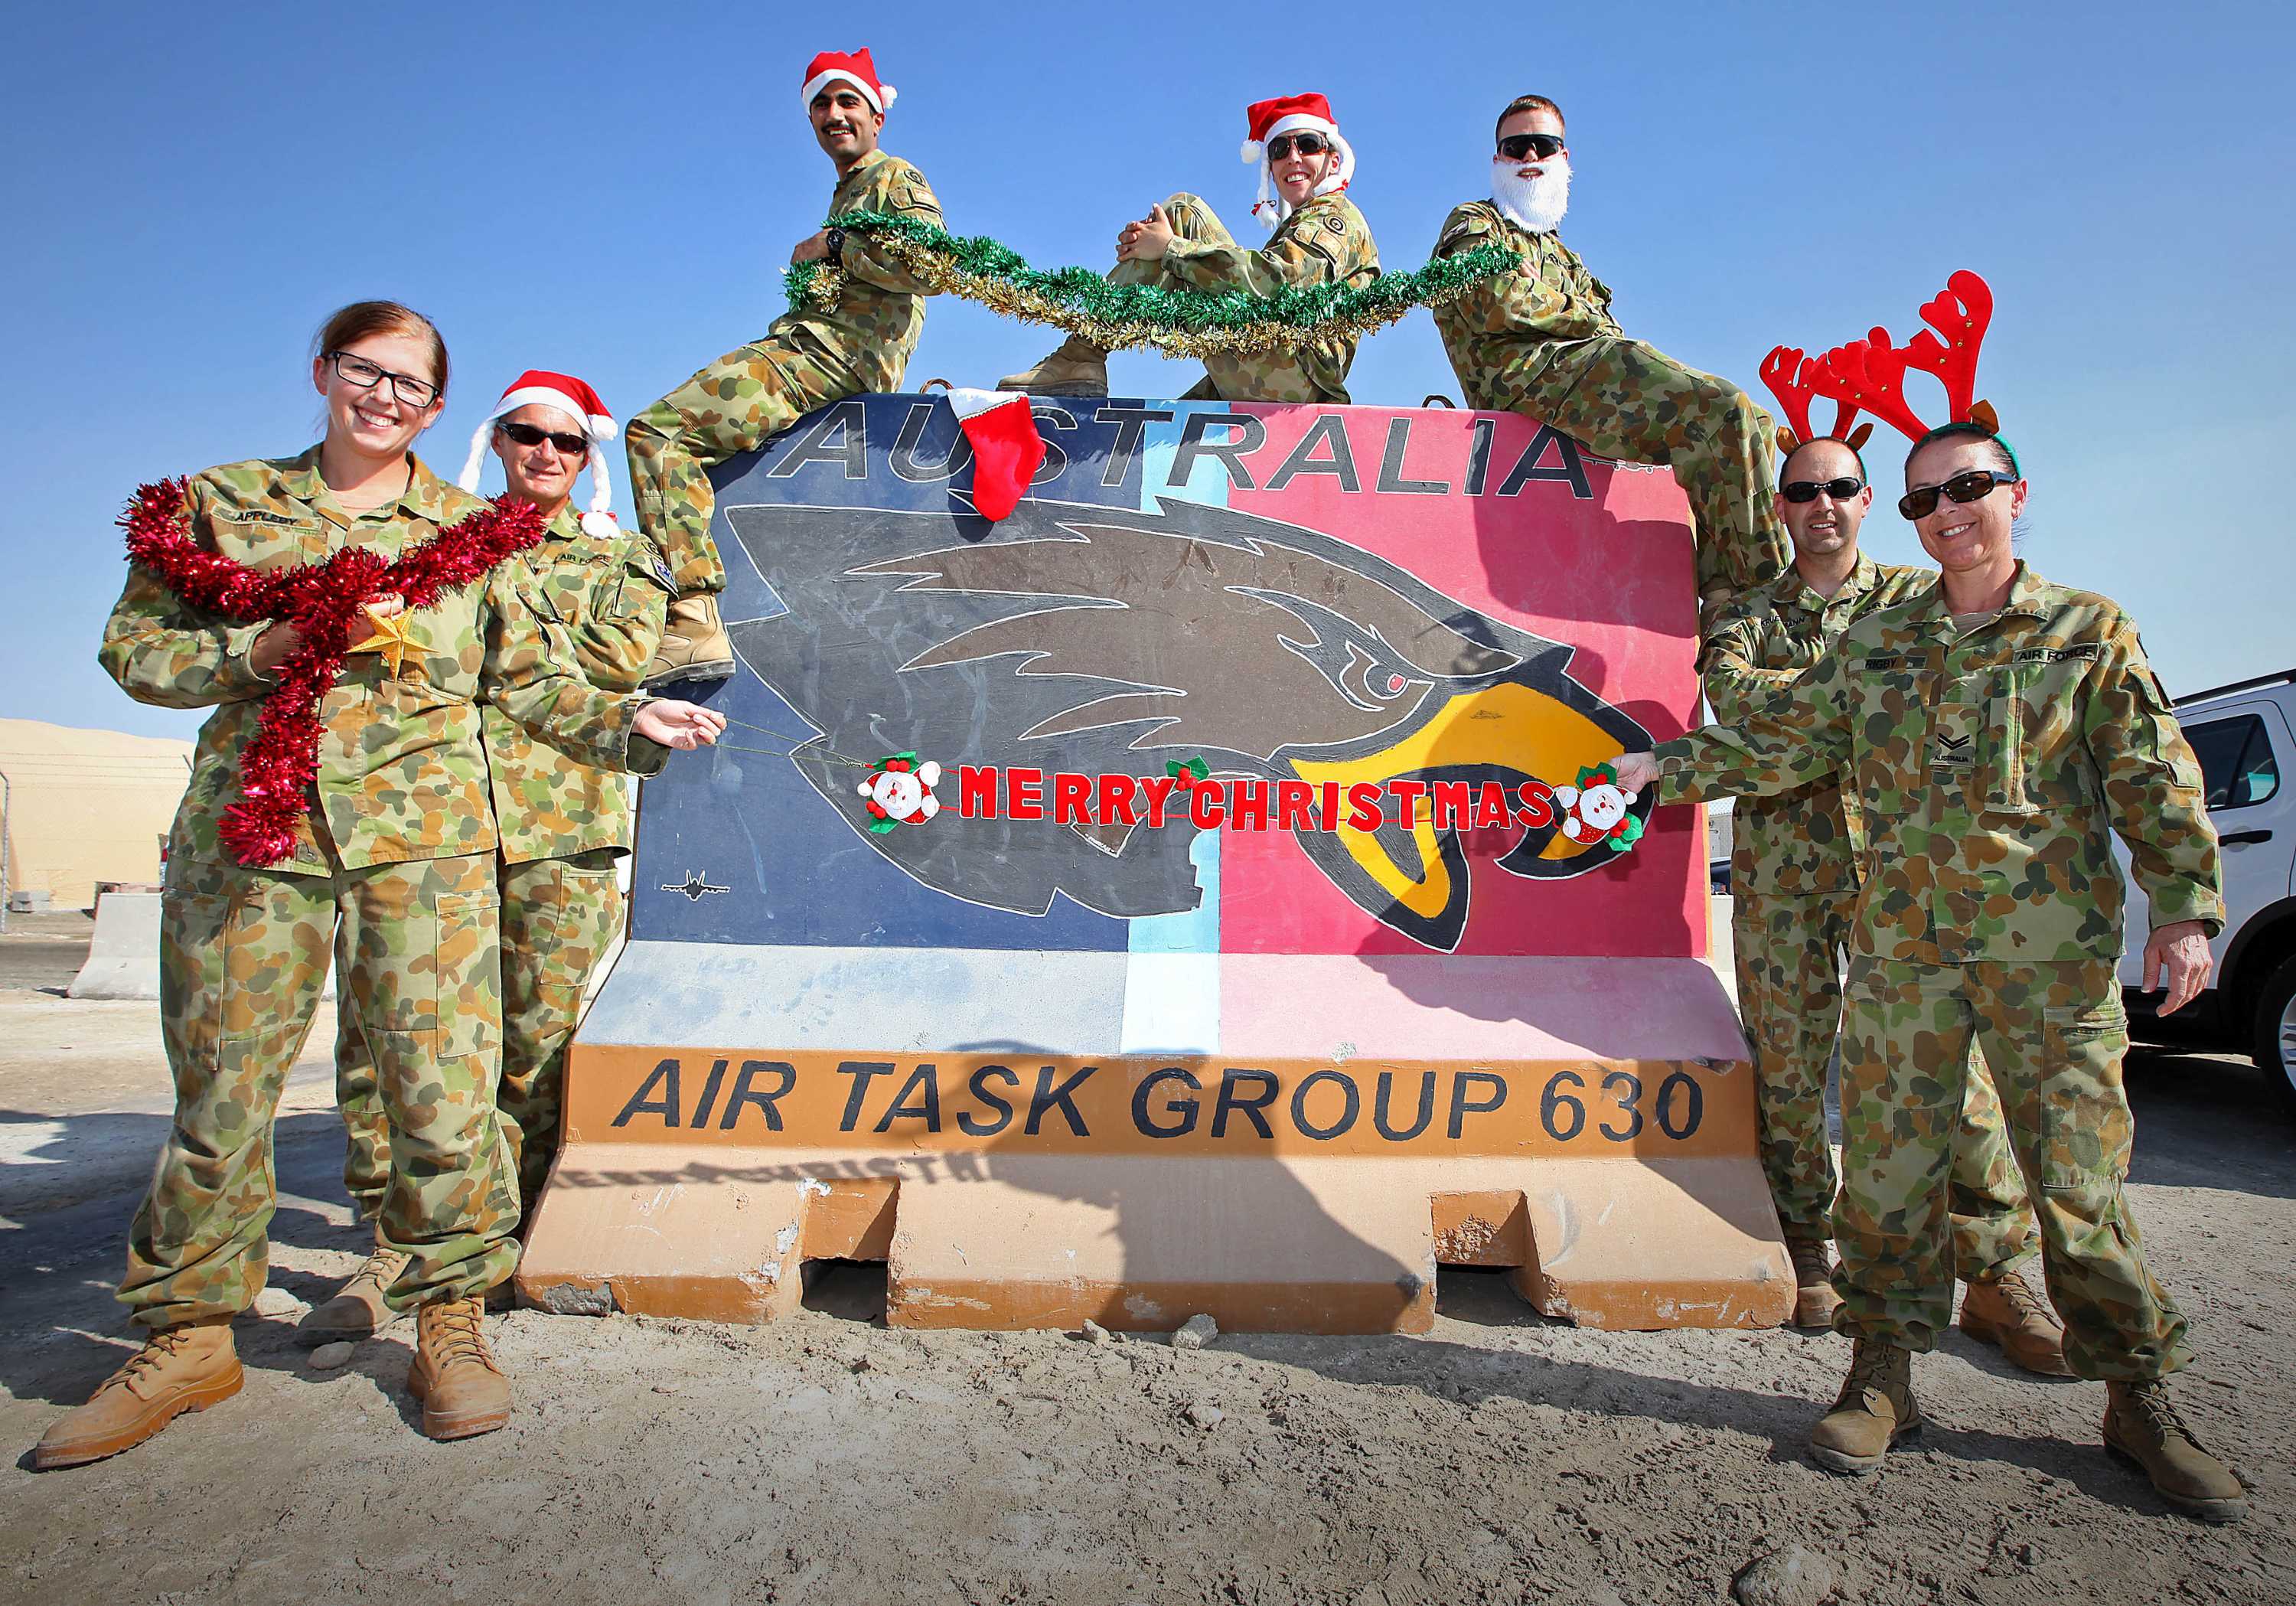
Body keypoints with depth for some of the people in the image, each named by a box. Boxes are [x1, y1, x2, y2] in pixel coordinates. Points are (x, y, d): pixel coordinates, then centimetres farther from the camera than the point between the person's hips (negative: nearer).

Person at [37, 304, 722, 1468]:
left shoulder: (471, 529, 12)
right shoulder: (224, 500, 14)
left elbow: (535, 682, 9)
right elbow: (133, 647, 13)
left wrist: (630, 723, -8)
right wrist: (253, 652, -7)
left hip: (424, 837, -1)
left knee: (443, 1083, -5)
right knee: (219, 1088, 7)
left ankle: (450, 1324, 10)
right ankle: (189, 1337, 25)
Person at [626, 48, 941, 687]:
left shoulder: (895, 178, 2)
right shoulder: (850, 191, 31)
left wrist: (831, 248, -9)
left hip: (826, 358, -11)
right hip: (814, 350, 11)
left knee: (657, 429, -23)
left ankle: (693, 622, -32)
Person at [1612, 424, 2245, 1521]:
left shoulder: (2088, 630, 6)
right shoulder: (1873, 644, 12)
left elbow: (2156, 780, 2)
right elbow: (1779, 742, 14)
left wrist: (2185, 907, -7)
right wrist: (1668, 767, 6)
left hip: (2051, 950, -2)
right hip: (1902, 948, 2)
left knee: (2079, 1177, 1)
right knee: (1887, 1169, 4)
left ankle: (2138, 1398, 20)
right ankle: (1883, 1373, 17)